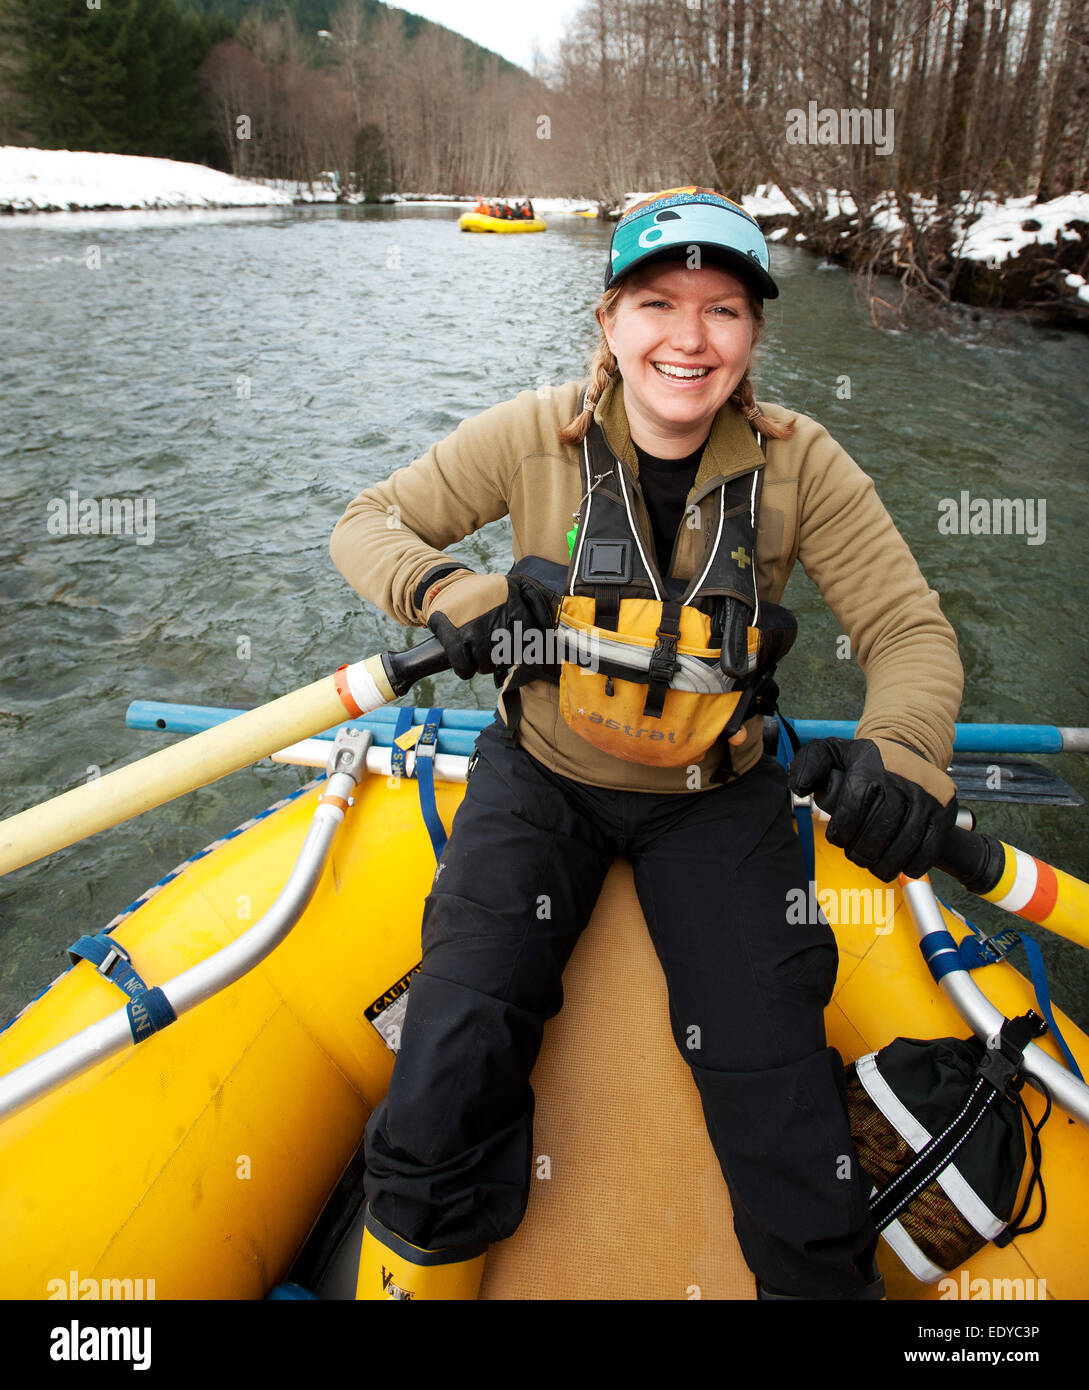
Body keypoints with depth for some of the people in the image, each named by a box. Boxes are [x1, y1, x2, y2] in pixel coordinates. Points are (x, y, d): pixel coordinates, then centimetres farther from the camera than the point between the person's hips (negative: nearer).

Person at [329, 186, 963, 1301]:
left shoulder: (799, 464, -8)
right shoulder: (536, 435, -9)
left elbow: (910, 630, -7)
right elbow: (367, 523, -2)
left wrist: (902, 748, -29)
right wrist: (441, 589, -25)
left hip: (717, 798, 1)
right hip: (543, 774, 0)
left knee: (773, 1078, -9)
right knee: (453, 1061, -14)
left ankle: (821, 1269, 23)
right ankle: (417, 1255, 16)